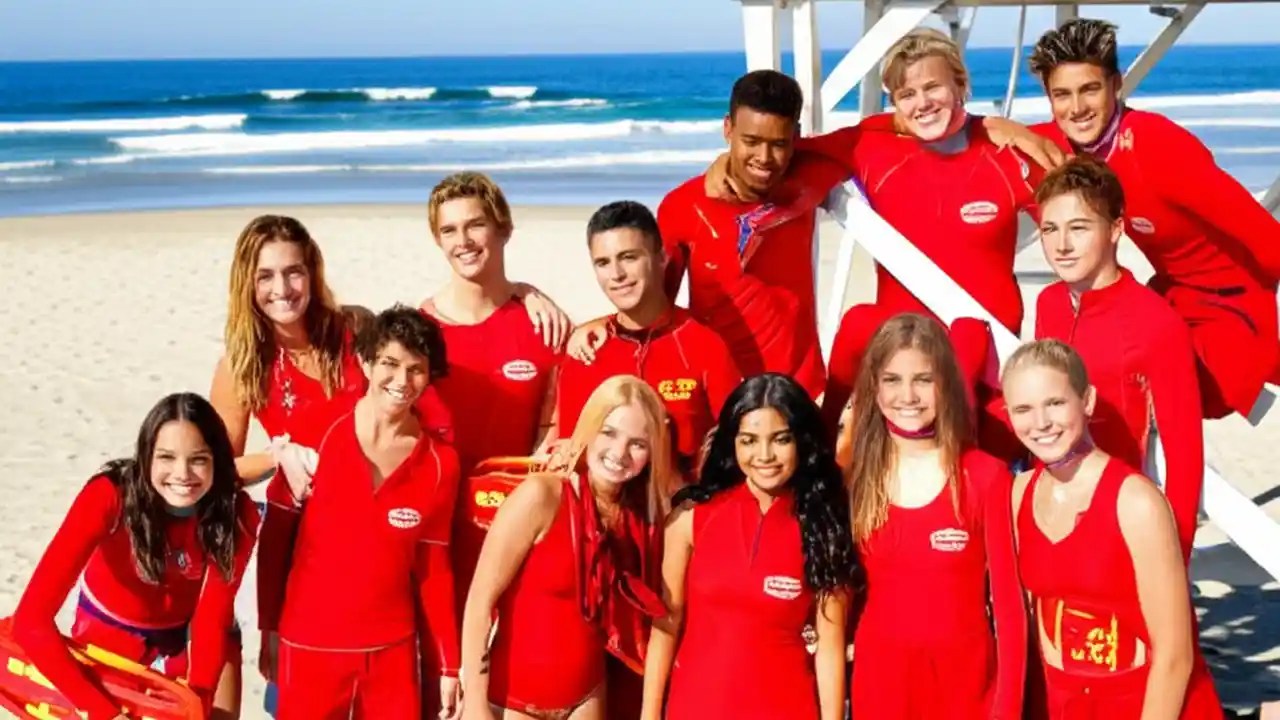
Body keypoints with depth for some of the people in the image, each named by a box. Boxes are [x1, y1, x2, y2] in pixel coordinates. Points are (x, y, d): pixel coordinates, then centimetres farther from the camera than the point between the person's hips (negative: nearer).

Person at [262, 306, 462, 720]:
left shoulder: (440, 463, -2)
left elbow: (434, 569, 5)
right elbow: (274, 538, 1)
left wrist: (448, 664, 5)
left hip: (392, 651, 1)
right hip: (310, 648, -1)